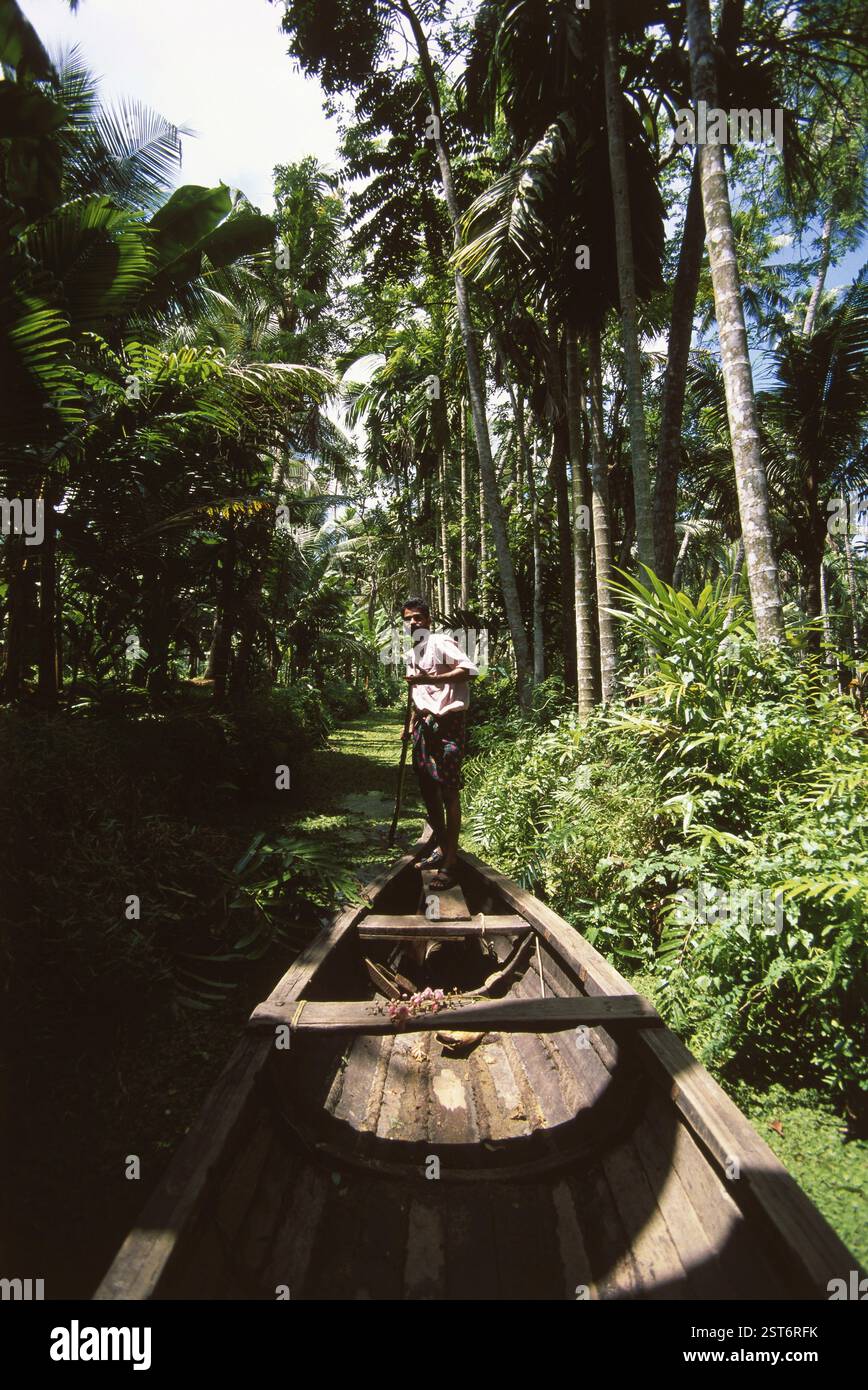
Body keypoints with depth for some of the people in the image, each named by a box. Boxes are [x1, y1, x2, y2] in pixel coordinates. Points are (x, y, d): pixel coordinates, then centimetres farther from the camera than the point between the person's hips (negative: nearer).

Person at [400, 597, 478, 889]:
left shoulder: (440, 643, -8)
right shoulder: (414, 654, 19)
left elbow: (470, 670, -22)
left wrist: (431, 678, -26)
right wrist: (413, 723, 23)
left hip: (447, 722, -9)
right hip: (425, 724, 9)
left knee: (449, 791, -8)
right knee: (428, 790, 12)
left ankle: (451, 863, -5)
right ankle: (441, 850, 26)